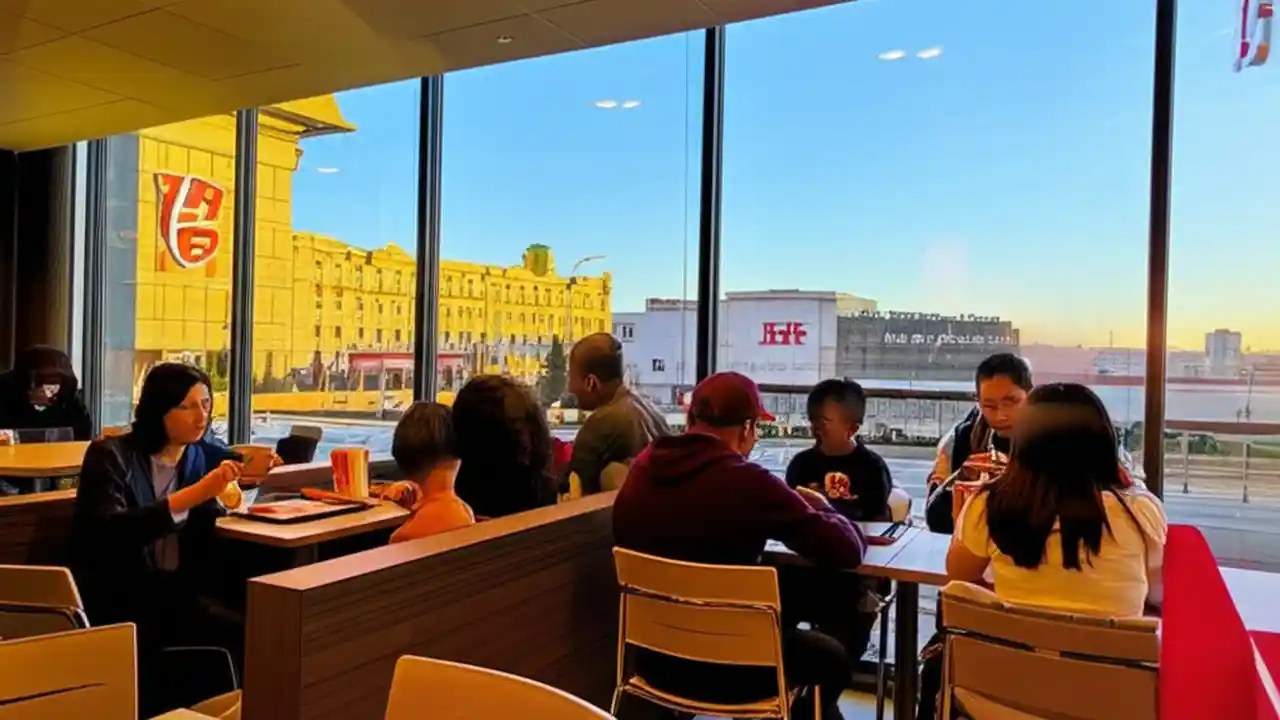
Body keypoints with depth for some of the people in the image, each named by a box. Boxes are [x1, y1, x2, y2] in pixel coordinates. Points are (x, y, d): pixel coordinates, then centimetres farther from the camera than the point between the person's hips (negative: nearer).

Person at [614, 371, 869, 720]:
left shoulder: (642, 468, -4)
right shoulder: (746, 481, -23)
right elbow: (848, 550, -17)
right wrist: (820, 507, 4)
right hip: (722, 666, -6)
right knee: (833, 658, 23)